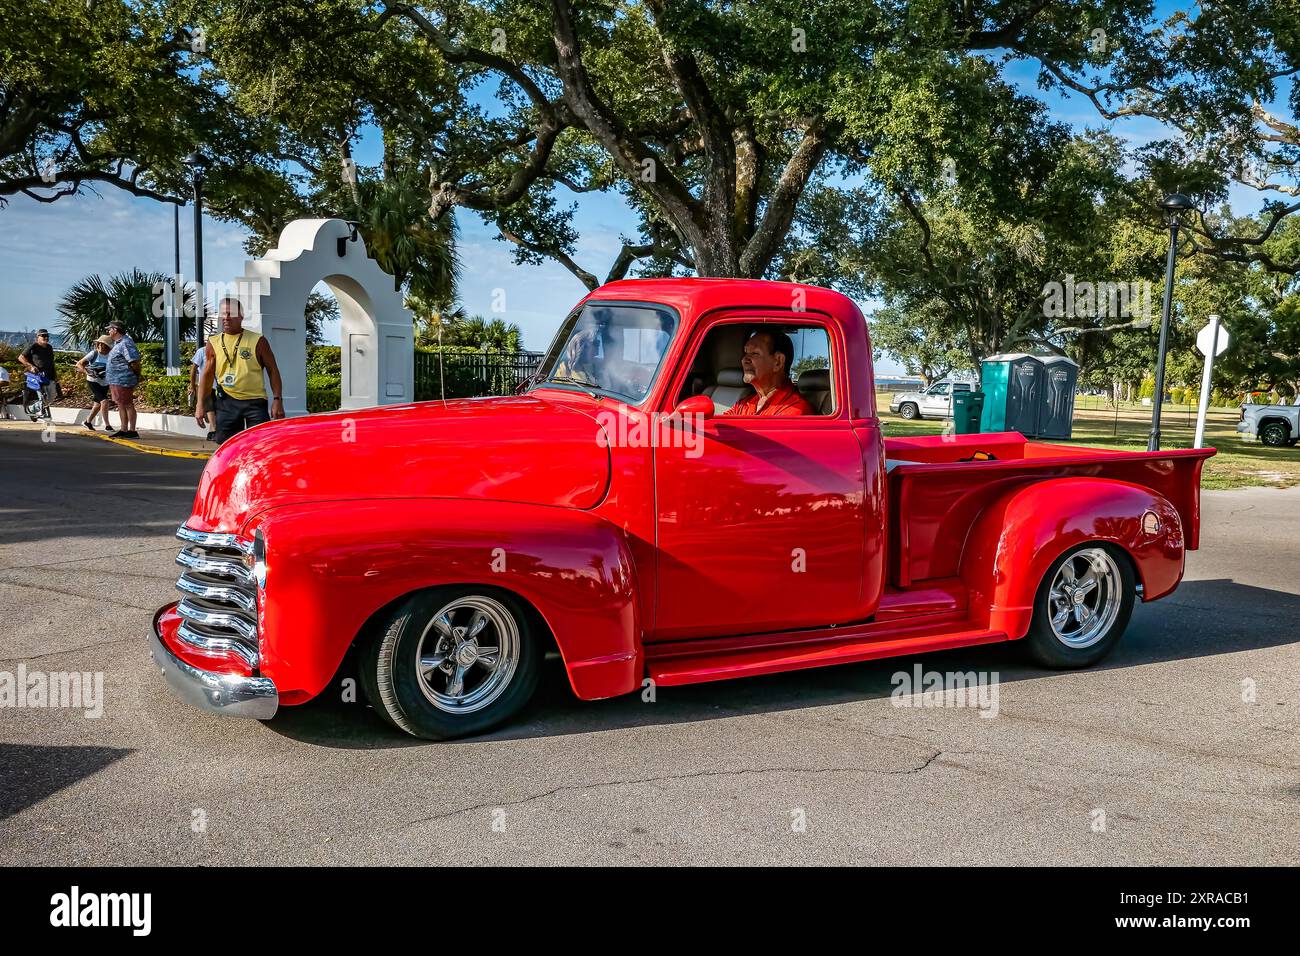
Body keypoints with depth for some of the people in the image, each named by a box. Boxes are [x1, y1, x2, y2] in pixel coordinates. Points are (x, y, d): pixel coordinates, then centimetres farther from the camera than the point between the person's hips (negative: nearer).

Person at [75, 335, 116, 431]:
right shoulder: (94, 354, -11)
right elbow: (79, 364, -8)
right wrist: (87, 372, -22)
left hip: (105, 383, 5)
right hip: (93, 381, -5)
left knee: (98, 404, 16)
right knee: (104, 401, -20)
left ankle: (87, 422, 37)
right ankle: (107, 425, -15)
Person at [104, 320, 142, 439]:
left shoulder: (125, 343, -18)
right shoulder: (117, 343, 16)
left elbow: (135, 361, -22)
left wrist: (137, 377, -12)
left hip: (123, 380, -11)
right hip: (115, 380, 11)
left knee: (128, 405, -6)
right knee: (121, 405, 13)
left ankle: (132, 431, -2)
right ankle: (123, 430, 19)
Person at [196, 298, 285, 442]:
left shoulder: (257, 341, 3)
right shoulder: (213, 343, 10)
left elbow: (273, 371, 3)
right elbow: (207, 375, 13)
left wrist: (277, 400, -6)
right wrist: (200, 405, 6)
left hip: (255, 401, -3)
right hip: (227, 402, 3)